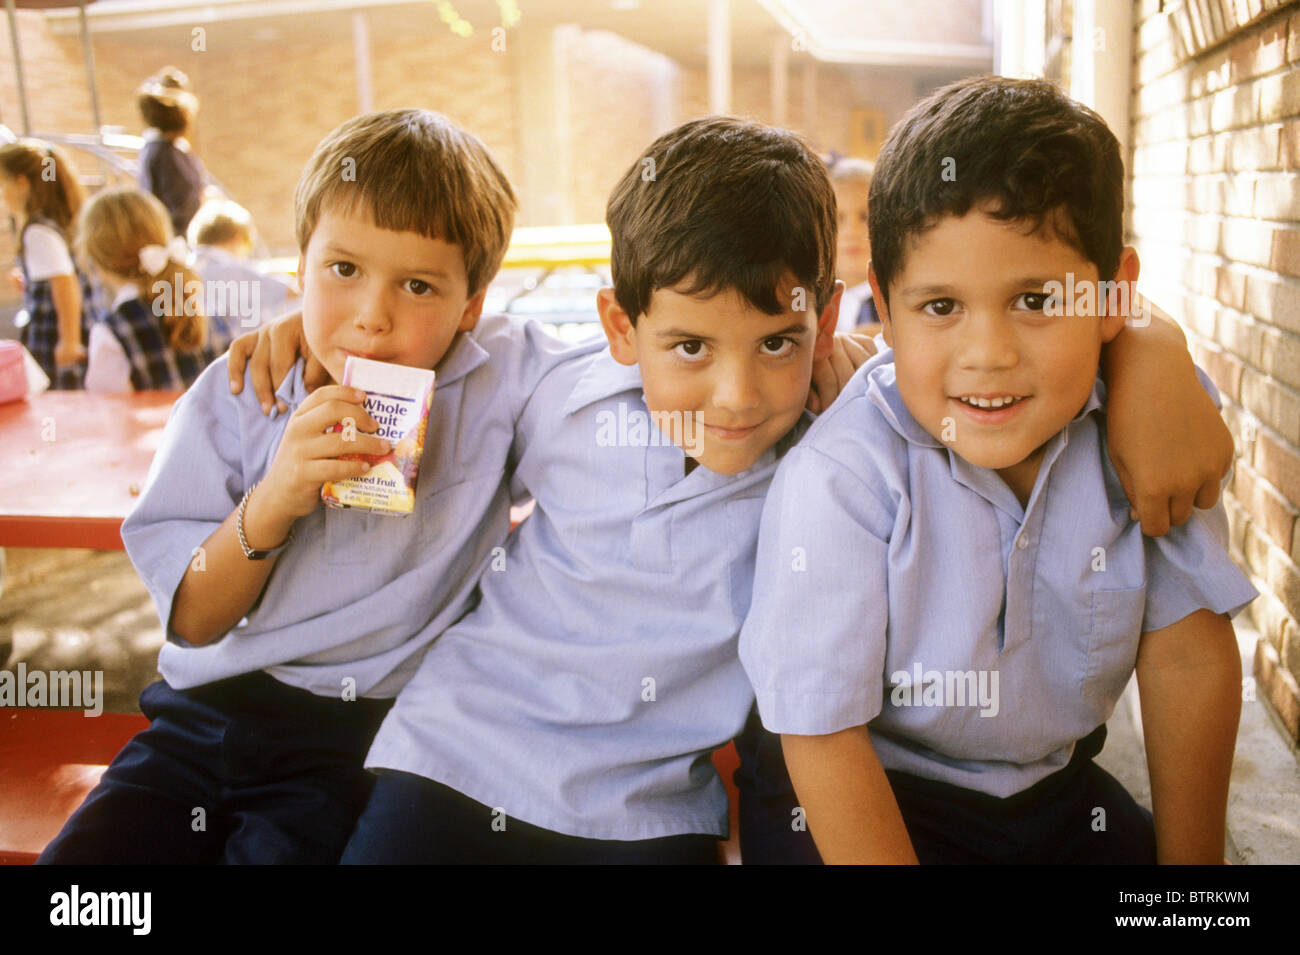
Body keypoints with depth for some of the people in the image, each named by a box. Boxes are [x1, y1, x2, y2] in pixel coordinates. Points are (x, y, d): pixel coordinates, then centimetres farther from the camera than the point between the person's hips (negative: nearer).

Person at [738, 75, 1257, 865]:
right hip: (880, 795, -5)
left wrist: (1191, 860, -3)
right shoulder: (839, 481, -27)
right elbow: (822, 733, -20)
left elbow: (1190, 656, -6)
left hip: (1055, 780, 5)